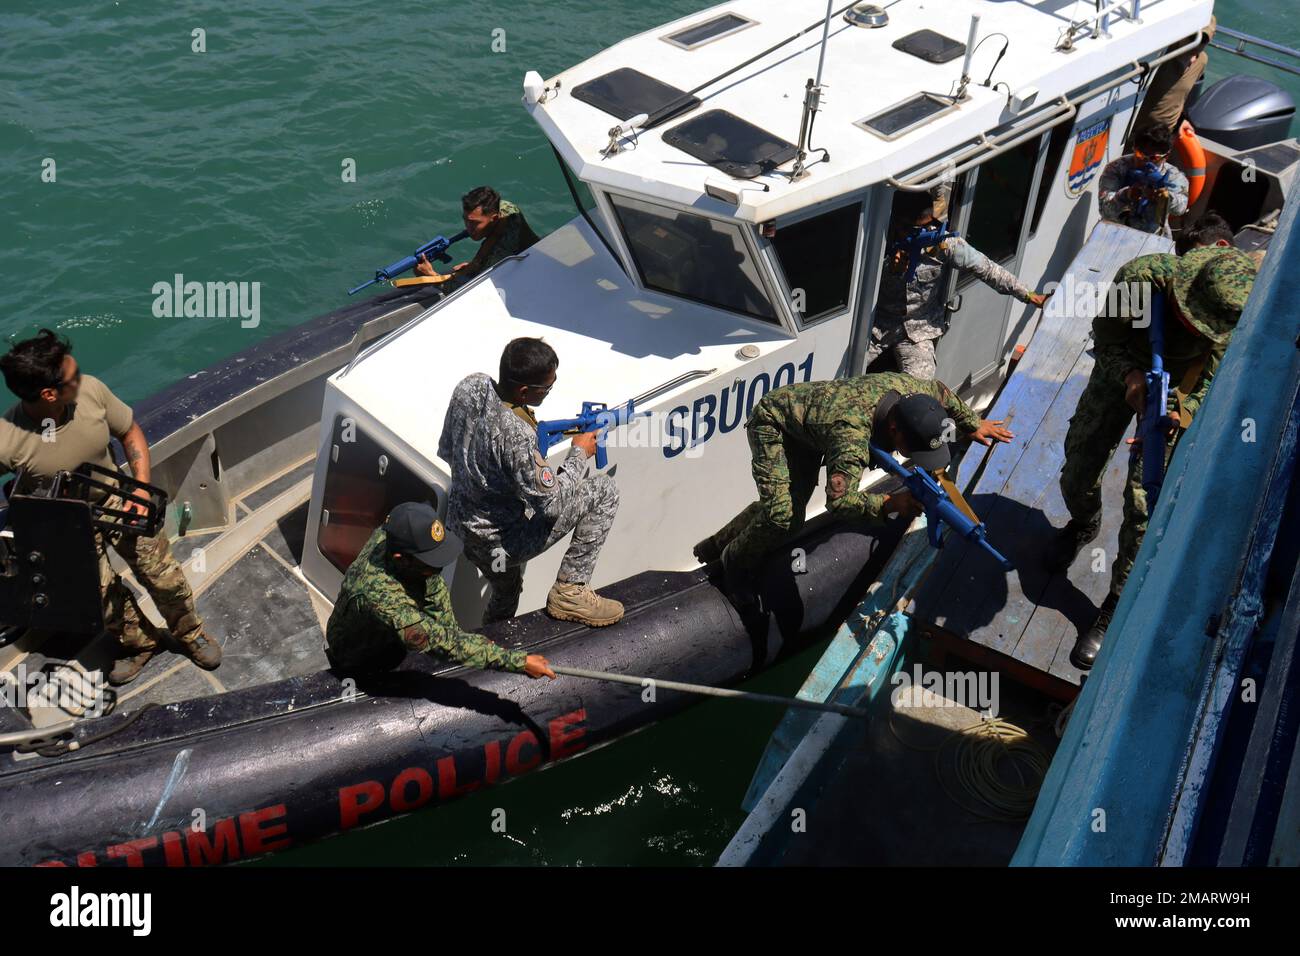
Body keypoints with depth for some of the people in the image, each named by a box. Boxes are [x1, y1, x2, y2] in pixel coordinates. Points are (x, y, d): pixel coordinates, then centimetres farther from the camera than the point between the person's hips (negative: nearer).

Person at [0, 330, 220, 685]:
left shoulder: (91, 390, -25)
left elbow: (130, 432, -6)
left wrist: (142, 486, -14)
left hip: (116, 499, 2)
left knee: (165, 577, 7)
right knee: (105, 599, 5)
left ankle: (188, 633, 36)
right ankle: (137, 643, 38)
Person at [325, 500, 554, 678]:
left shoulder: (389, 533, -26)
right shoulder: (380, 597, -46)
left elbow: (433, 584, -5)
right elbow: (447, 644, -45)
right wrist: (520, 662, -46)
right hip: (360, 665, -6)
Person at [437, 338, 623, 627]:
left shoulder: (471, 386, -11)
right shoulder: (517, 437, -36)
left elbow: (446, 451, 7)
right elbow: (552, 505, -24)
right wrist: (579, 454, -10)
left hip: (462, 526, 8)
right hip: (502, 544, -8)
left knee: (503, 602, 34)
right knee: (605, 490, -3)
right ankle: (570, 592, 3)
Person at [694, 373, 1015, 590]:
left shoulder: (905, 387, -22)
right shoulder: (853, 435, -45)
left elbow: (940, 391, 3)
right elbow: (839, 502, -45)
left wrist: (973, 425, 10)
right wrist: (889, 503, -46)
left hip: (807, 431, 8)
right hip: (772, 421, -8)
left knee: (791, 516, 10)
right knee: (781, 517, -24)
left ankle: (716, 546, 30)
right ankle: (734, 565, 3)